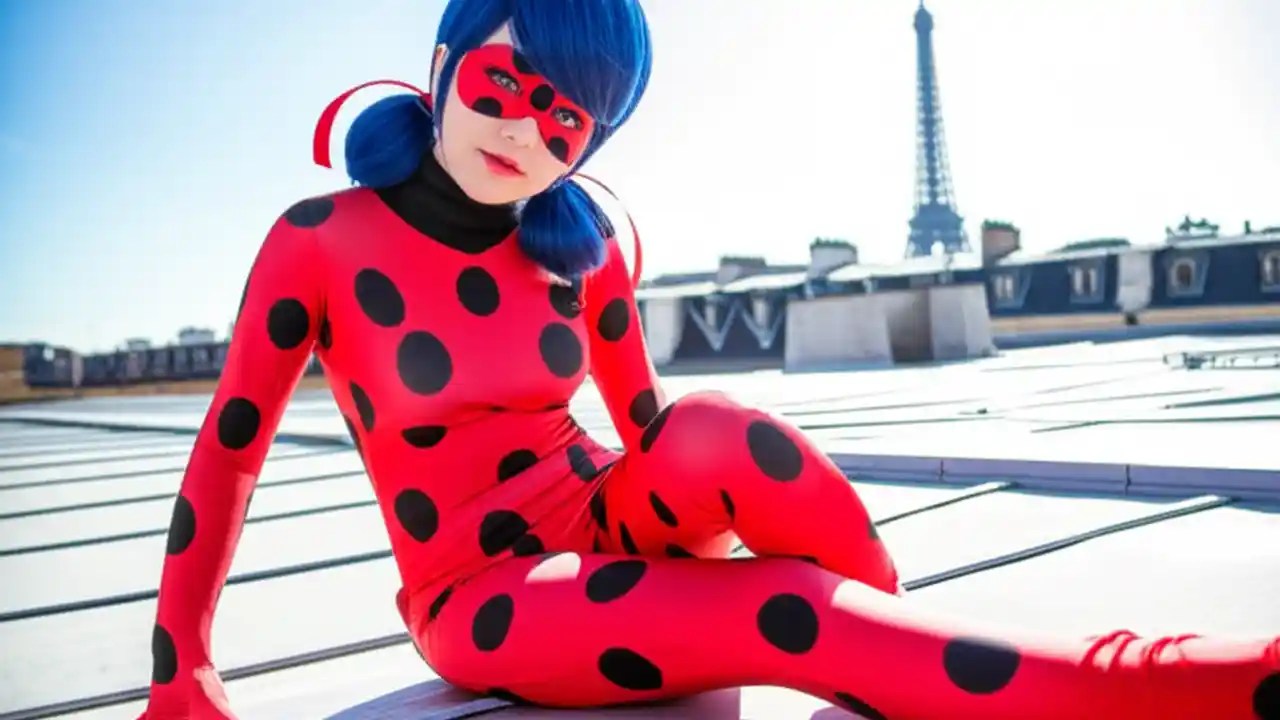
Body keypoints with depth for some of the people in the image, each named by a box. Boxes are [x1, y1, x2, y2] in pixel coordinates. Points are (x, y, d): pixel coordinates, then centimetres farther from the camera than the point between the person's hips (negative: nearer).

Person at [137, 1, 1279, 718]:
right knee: (788, 616, -30)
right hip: (479, 599, -3)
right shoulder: (321, 239, -10)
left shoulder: (582, 251, -1)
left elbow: (649, 427, 7)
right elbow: (228, 451, -7)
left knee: (713, 433, -34)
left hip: (605, 527, 3)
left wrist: (711, 529, -5)